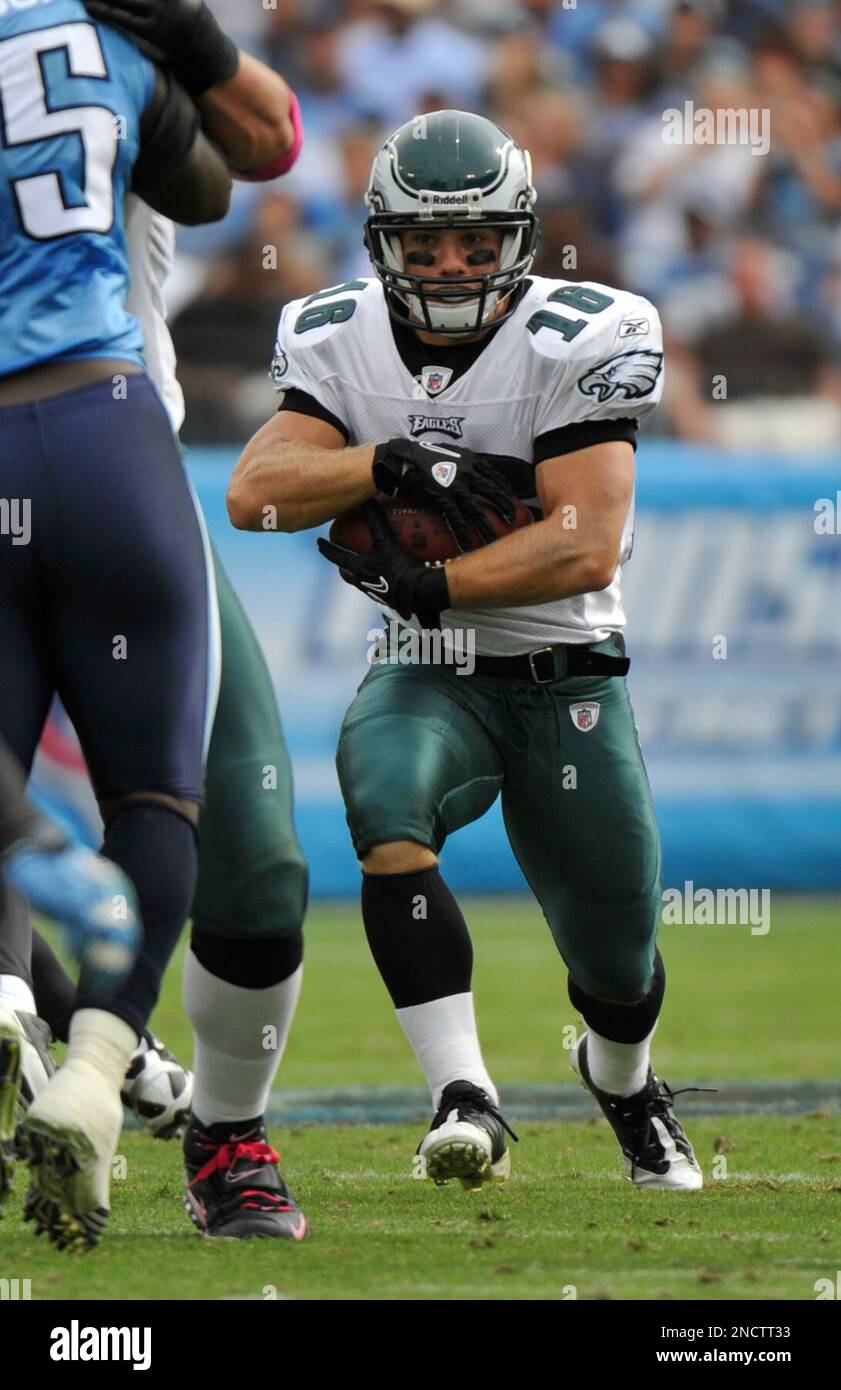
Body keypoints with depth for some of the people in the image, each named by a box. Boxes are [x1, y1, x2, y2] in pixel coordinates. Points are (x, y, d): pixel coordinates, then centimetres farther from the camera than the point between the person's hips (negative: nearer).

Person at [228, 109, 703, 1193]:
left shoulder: (573, 344, -14)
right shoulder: (339, 342, -2)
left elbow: (589, 545, -21)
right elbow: (253, 493, -14)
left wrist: (430, 586, -26)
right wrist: (396, 465, -27)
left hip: (567, 676, -1)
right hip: (427, 675, 1)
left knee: (618, 962, 5)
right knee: (386, 802, -34)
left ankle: (623, 1082, 44)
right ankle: (463, 1098, -35)